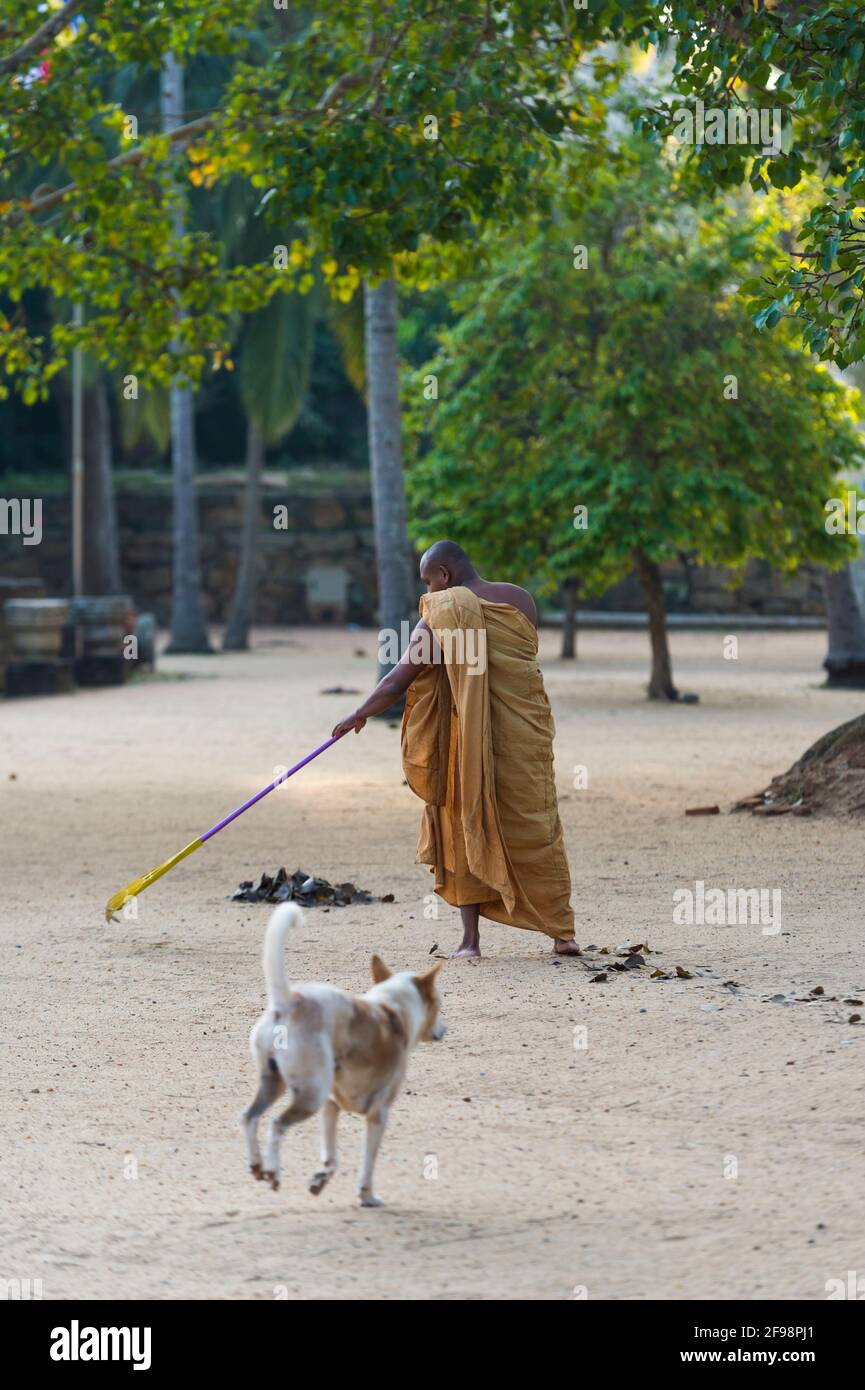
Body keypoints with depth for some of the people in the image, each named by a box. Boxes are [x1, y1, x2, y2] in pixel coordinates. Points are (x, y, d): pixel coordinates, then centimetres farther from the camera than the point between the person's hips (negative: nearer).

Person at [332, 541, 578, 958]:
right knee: (536, 830, 10)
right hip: (527, 736, 3)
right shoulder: (521, 600, 4)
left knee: (467, 832, 10)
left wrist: (359, 714, 5)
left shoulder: (441, 615, -8)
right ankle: (561, 934, 8)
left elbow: (398, 680, -9)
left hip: (470, 741, -3)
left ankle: (471, 938, 5)